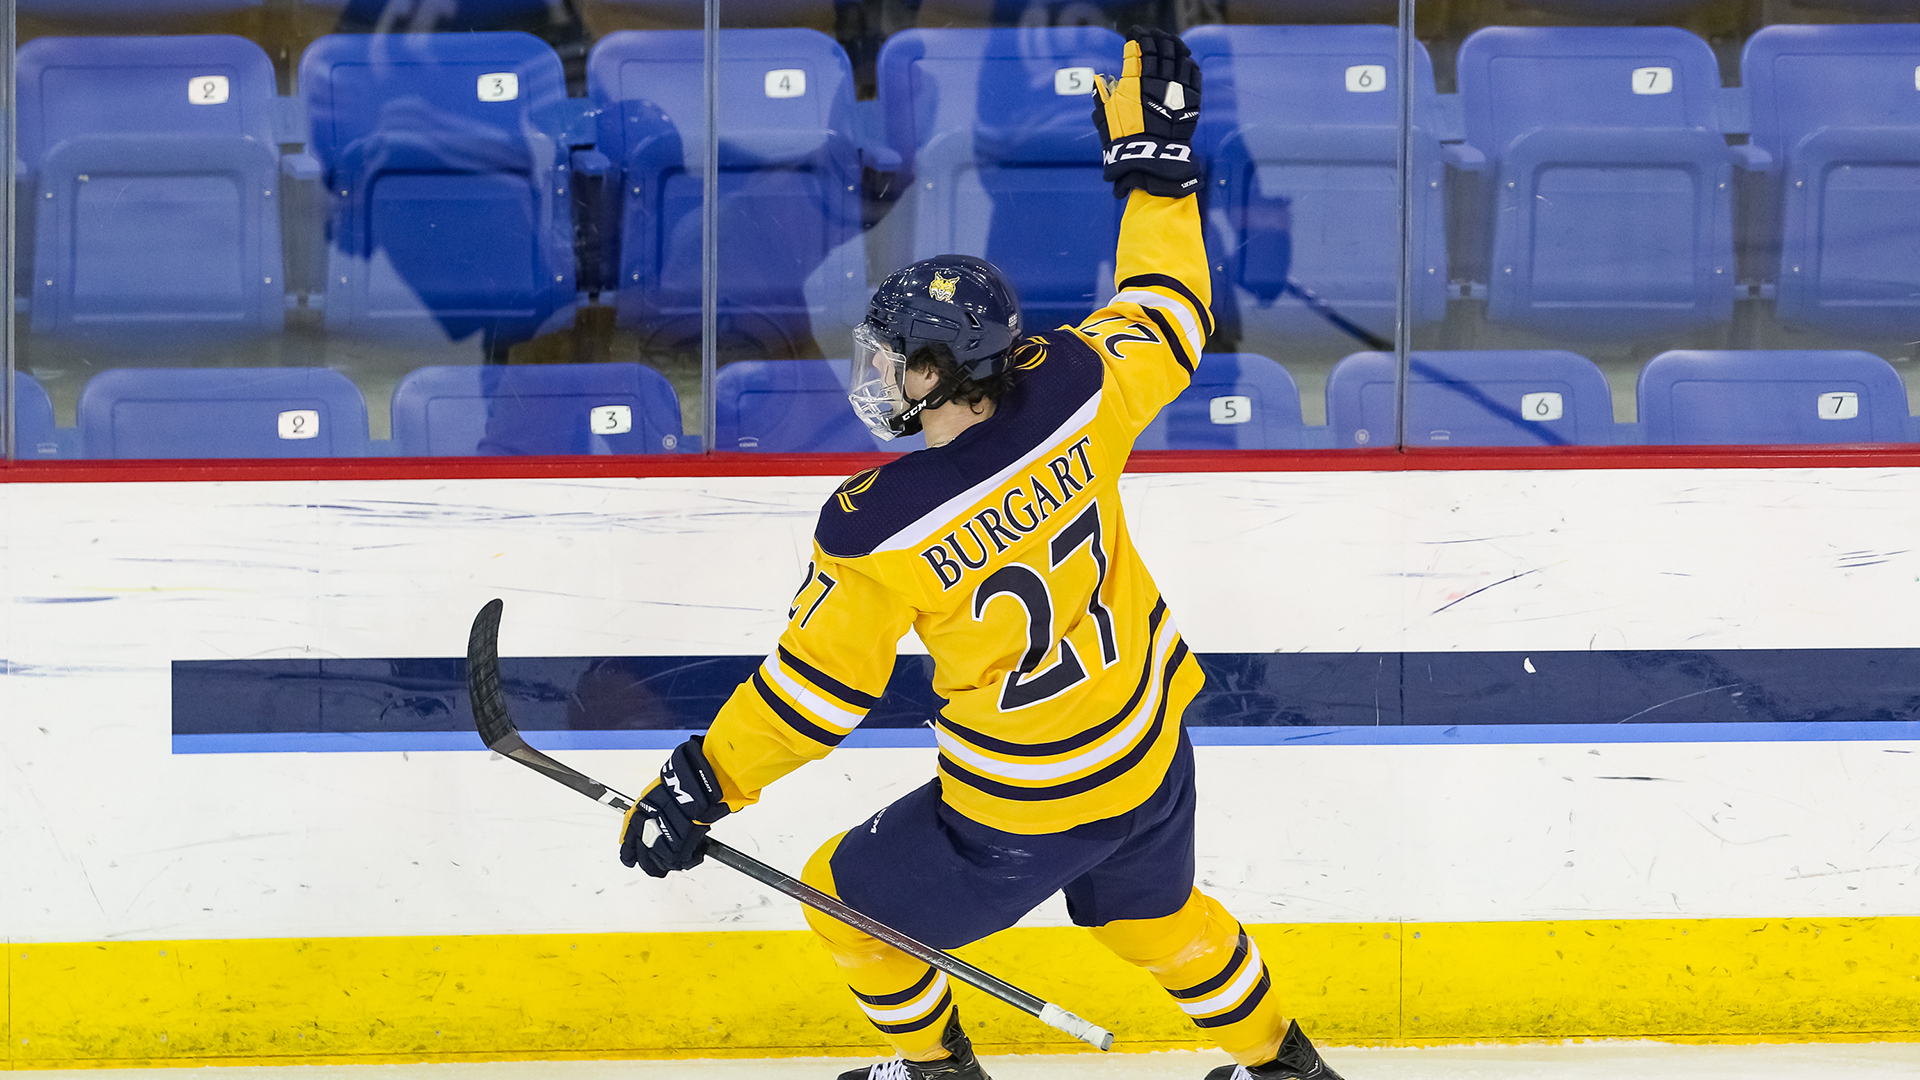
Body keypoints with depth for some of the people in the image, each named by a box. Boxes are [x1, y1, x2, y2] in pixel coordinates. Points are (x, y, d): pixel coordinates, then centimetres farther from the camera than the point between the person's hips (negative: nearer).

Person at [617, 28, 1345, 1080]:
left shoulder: (879, 536, -27)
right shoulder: (1074, 395, -17)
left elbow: (813, 692, -16)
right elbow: (1167, 323, 4)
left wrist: (701, 784, -4)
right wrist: (1157, 166, 15)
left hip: (1019, 814, -6)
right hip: (1151, 759, 6)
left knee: (851, 903, 20)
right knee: (1155, 915, 35)